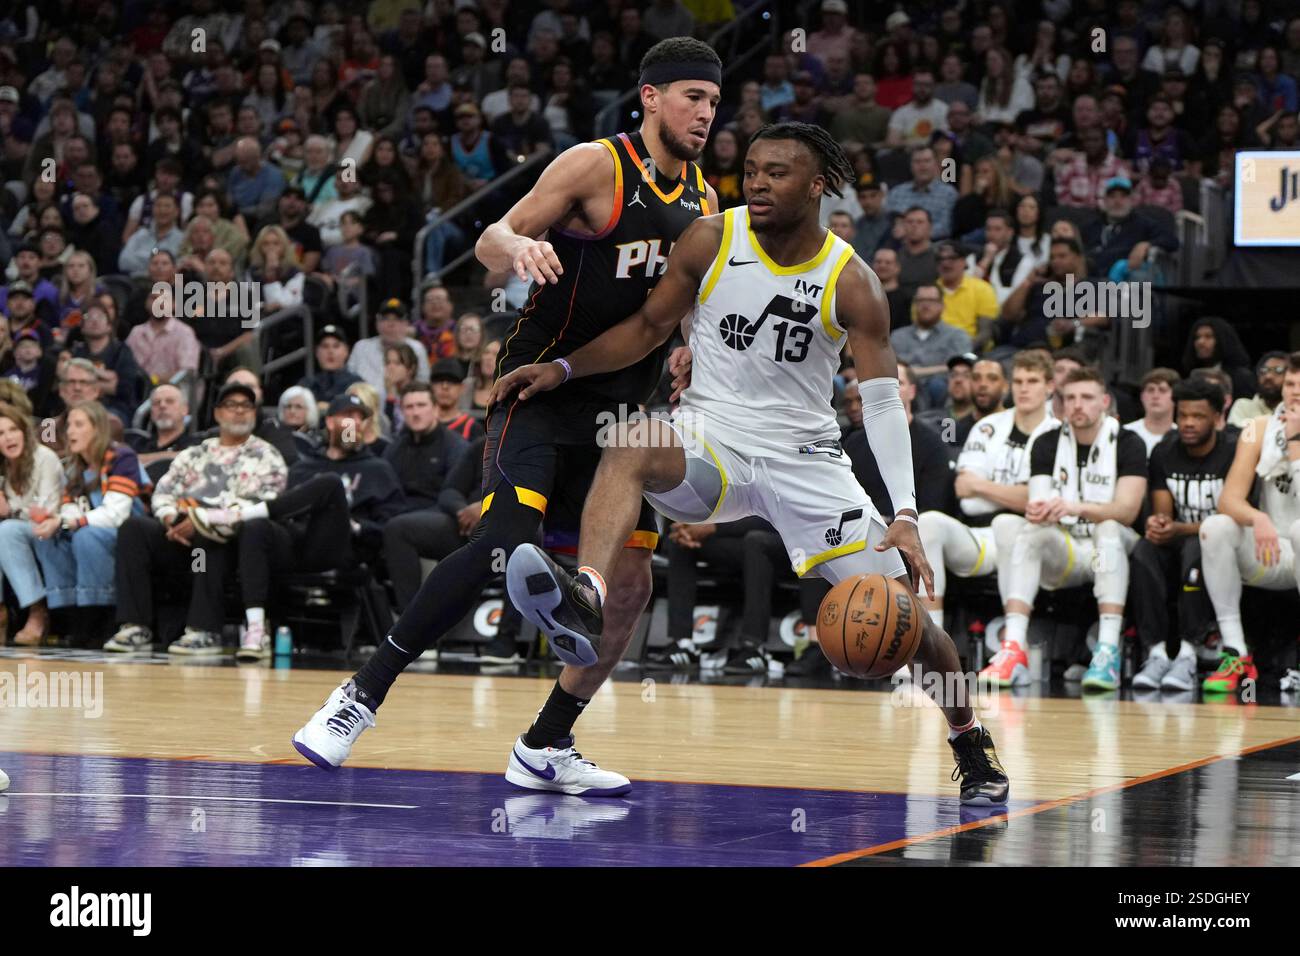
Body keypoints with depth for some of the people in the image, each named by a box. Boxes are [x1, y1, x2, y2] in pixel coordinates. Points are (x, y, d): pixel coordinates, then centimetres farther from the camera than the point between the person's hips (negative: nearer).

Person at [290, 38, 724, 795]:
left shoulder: (703, 201, 9)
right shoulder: (595, 165, -9)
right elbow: (492, 240, -12)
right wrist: (519, 247, -34)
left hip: (617, 410, 7)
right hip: (543, 389, -7)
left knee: (631, 579, 1)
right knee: (508, 538, -25)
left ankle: (547, 746, 15)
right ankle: (362, 696, -17)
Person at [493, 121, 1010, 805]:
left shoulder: (851, 283, -9)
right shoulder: (711, 241, -6)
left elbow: (882, 402, -10)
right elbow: (650, 327, 6)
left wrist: (905, 513, -21)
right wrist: (564, 369, -7)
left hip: (805, 457, 0)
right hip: (710, 440, 0)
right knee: (630, 445, -35)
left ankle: (972, 742, 22)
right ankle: (585, 604, -58)